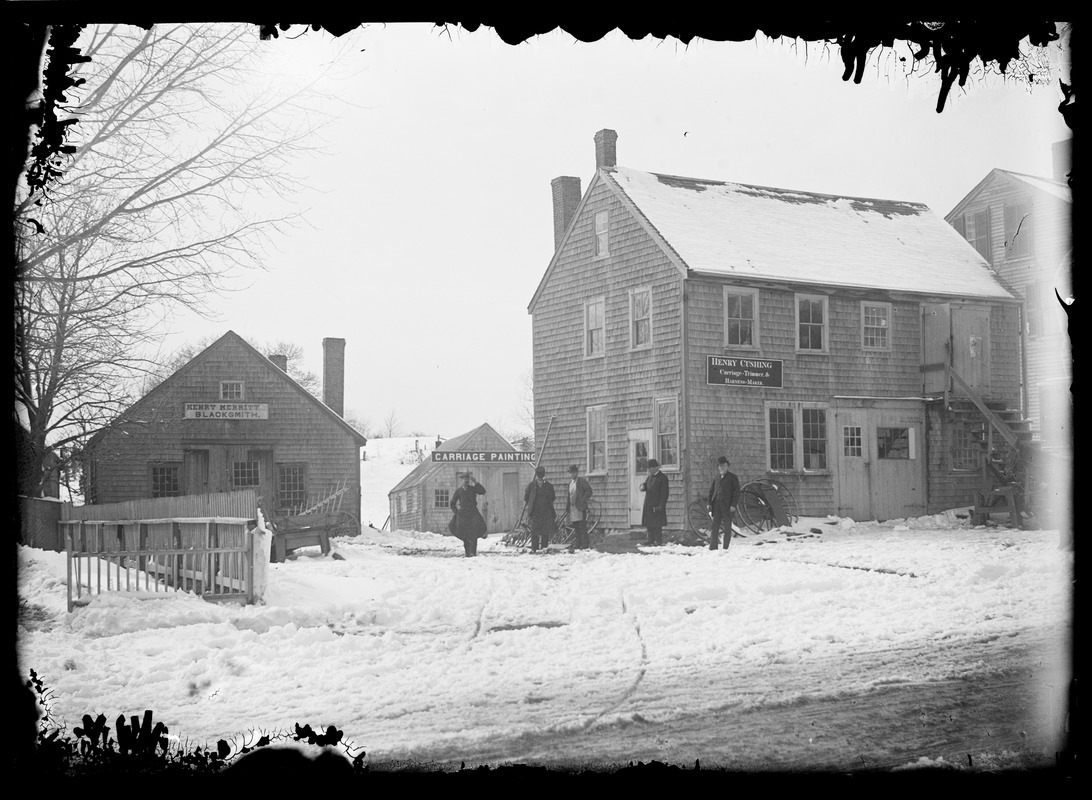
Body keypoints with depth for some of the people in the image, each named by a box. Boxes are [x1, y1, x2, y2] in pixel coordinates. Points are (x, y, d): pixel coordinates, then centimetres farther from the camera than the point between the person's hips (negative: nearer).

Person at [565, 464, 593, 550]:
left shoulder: (582, 481, -6)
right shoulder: (570, 482, 17)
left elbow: (589, 491, -9)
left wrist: (582, 501, -13)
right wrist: (567, 506, 13)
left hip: (580, 507, -7)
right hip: (572, 507, 7)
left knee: (582, 527, -6)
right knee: (576, 527, 9)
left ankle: (584, 545, -5)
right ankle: (577, 544, 13)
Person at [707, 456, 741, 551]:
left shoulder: (732, 477, 2)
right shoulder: (716, 478, 17)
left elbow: (736, 492, -4)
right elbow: (711, 491, 18)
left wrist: (733, 505, -13)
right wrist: (709, 503, 5)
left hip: (727, 506, -4)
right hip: (717, 505, 4)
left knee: (727, 528, 1)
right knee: (715, 527, 0)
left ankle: (726, 548, 5)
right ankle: (713, 547, 1)